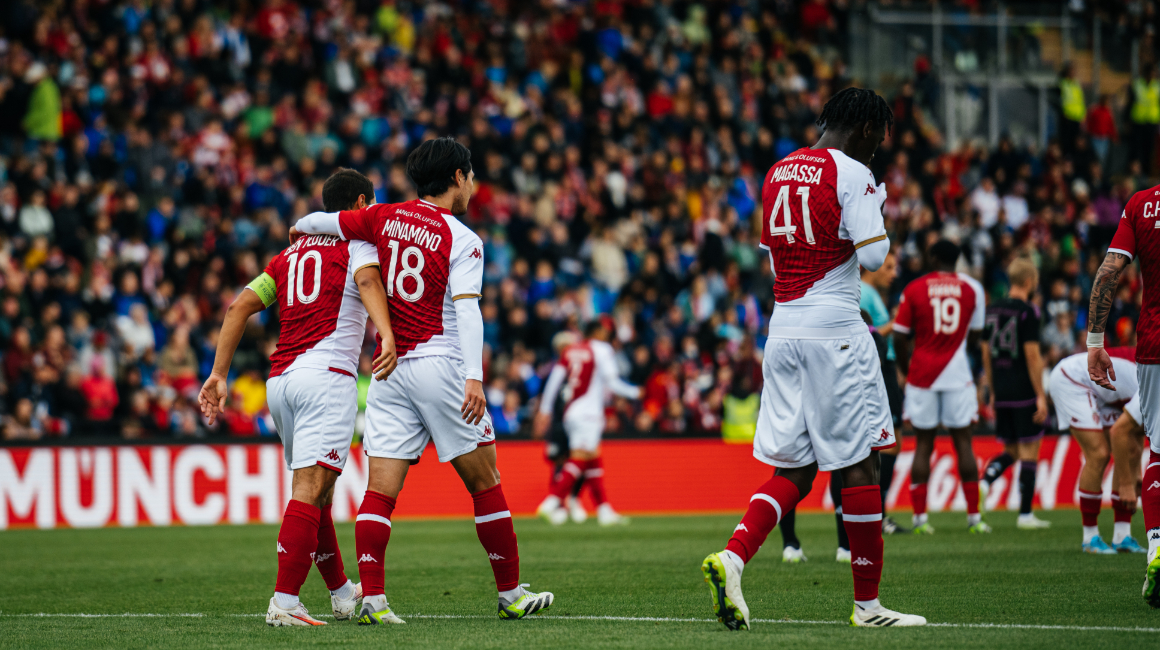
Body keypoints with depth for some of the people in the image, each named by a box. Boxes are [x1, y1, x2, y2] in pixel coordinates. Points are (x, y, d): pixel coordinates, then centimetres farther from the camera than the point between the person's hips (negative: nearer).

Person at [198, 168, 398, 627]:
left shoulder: (291, 254, 24)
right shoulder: (357, 240, 7)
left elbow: (240, 307, 16)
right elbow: (367, 280, -16)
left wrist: (219, 375, 14)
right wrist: (387, 336, -30)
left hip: (280, 379, 7)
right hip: (326, 375, -7)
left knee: (317, 491, 18)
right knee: (310, 490, -14)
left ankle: (343, 594, 30)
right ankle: (284, 602, -23)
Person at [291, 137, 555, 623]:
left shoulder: (385, 218, 8)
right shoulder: (462, 240, -6)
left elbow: (325, 221, 18)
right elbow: (466, 310, -16)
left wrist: (302, 227, 41)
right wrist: (474, 377, -24)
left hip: (389, 367, 5)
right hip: (440, 364, -5)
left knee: (380, 489, -2)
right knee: (484, 482, 5)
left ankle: (371, 597, -13)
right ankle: (511, 593, 10)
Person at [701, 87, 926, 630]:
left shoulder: (778, 172, 15)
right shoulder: (852, 174, -8)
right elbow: (872, 256, -14)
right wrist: (878, 207, 4)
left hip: (782, 329, 7)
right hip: (835, 331, -7)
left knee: (794, 471, 9)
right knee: (859, 464, 1)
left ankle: (732, 558, -13)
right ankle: (867, 603, 3)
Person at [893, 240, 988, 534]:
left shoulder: (914, 289, 1)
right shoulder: (972, 288, 3)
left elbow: (899, 338, 2)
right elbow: (975, 337, 9)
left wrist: (906, 371, 16)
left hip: (922, 374, 0)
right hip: (958, 375, 0)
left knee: (923, 444, 5)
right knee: (963, 442, 3)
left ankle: (920, 517, 1)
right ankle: (974, 516, 1)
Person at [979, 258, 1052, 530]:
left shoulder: (992, 310, 9)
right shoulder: (1027, 312, -12)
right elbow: (1032, 356, -16)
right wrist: (1041, 395, -13)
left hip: (1001, 392, 6)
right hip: (1024, 392, -6)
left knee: (1011, 451, 16)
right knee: (1029, 452, 2)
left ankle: (984, 481, -11)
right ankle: (1025, 514, 2)